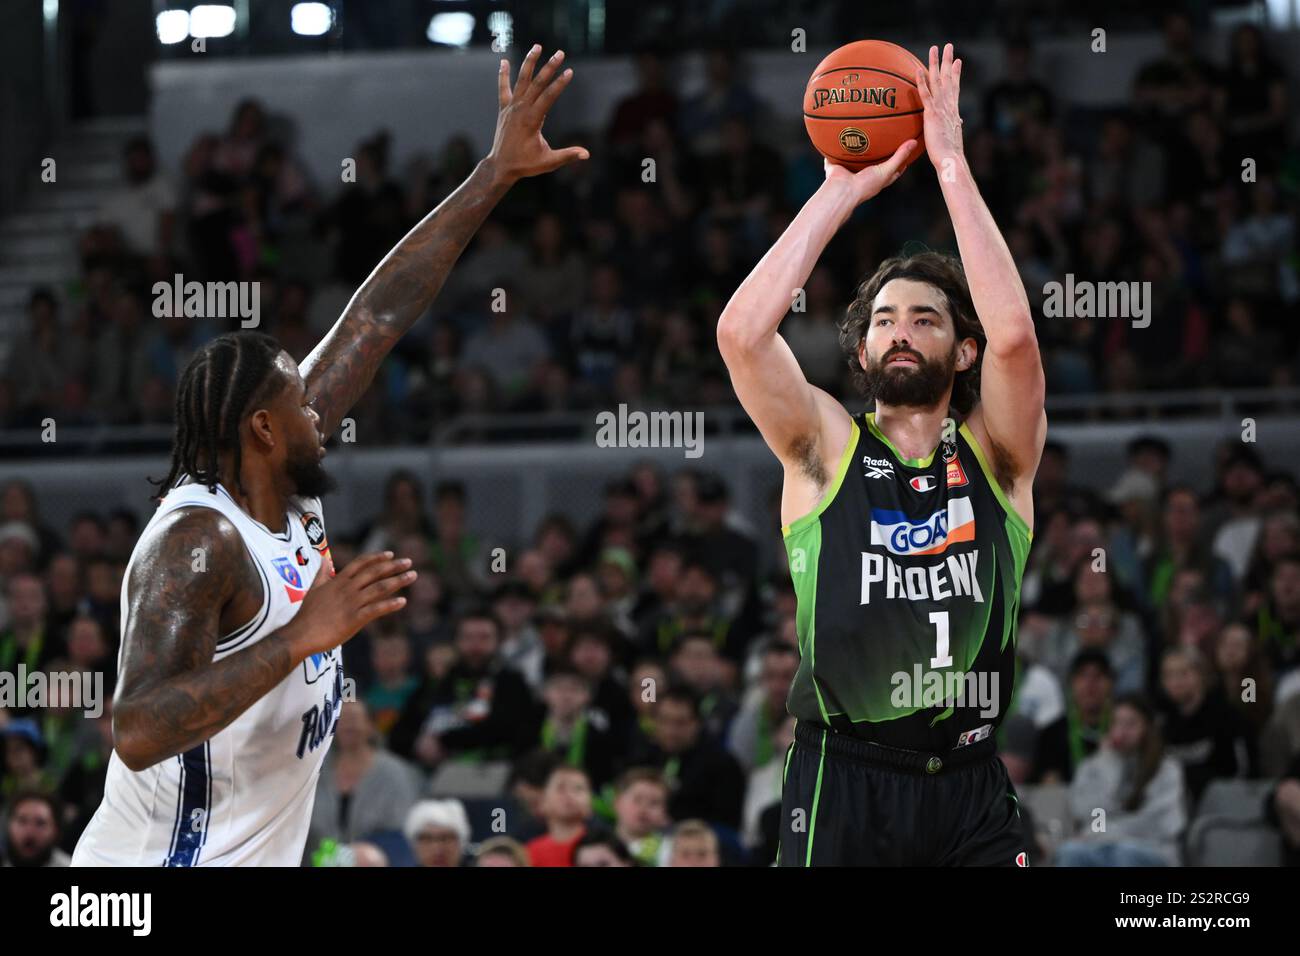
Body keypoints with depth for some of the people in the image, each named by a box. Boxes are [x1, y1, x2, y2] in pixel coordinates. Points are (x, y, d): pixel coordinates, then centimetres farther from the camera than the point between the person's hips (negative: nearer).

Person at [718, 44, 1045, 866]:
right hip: (842, 787, 0)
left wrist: (952, 166, -10)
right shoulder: (829, 448, 5)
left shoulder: (996, 456, 6)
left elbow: (1014, 335, -13)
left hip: (971, 792, 0)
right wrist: (842, 191, -7)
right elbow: (742, 332, -10)